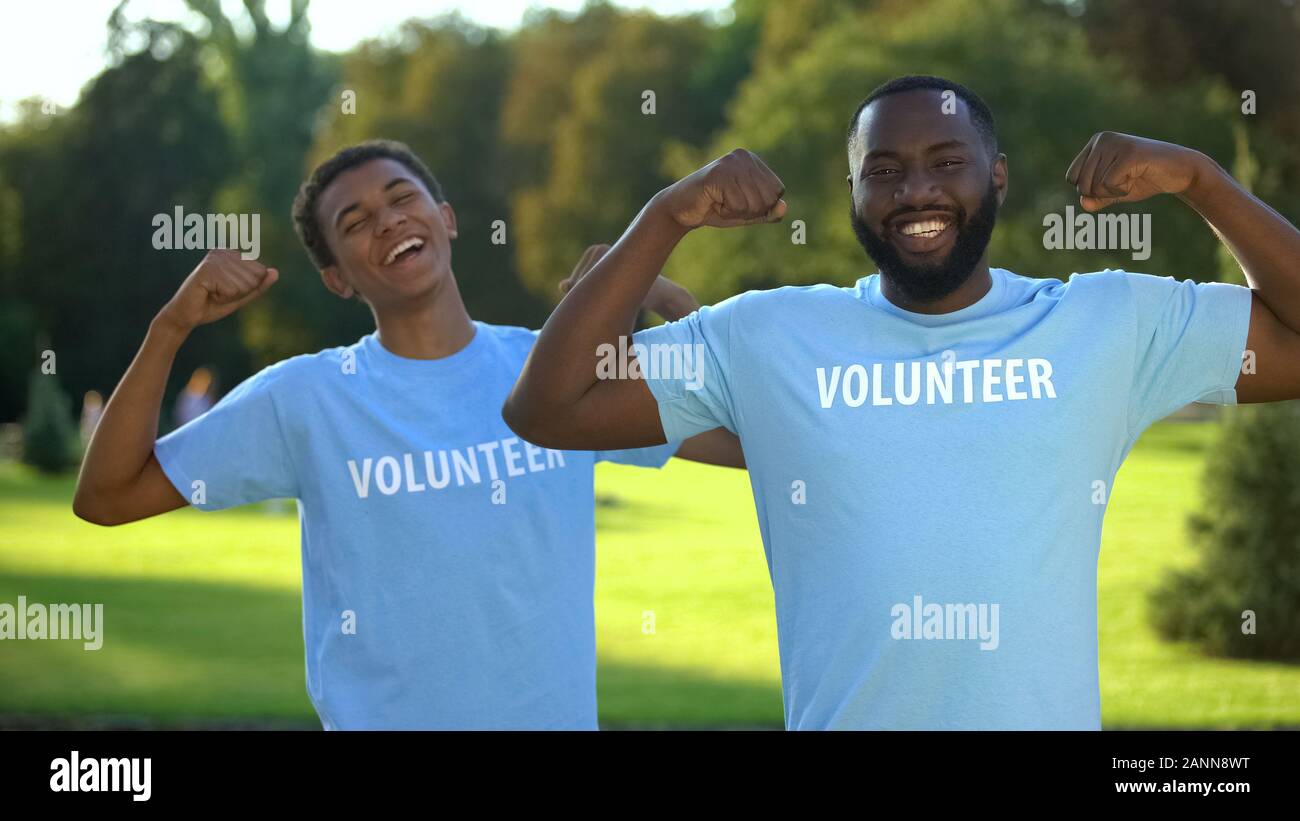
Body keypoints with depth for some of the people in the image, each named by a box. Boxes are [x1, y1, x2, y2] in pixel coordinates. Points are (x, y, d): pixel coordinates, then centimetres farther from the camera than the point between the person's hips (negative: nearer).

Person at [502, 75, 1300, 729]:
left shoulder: (1113, 322, 2)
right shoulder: (765, 336, 2)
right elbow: (547, 410, -1)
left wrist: (1197, 177, -8)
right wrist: (667, 218, -8)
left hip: (1043, 714, 0)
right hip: (845, 717, 0)